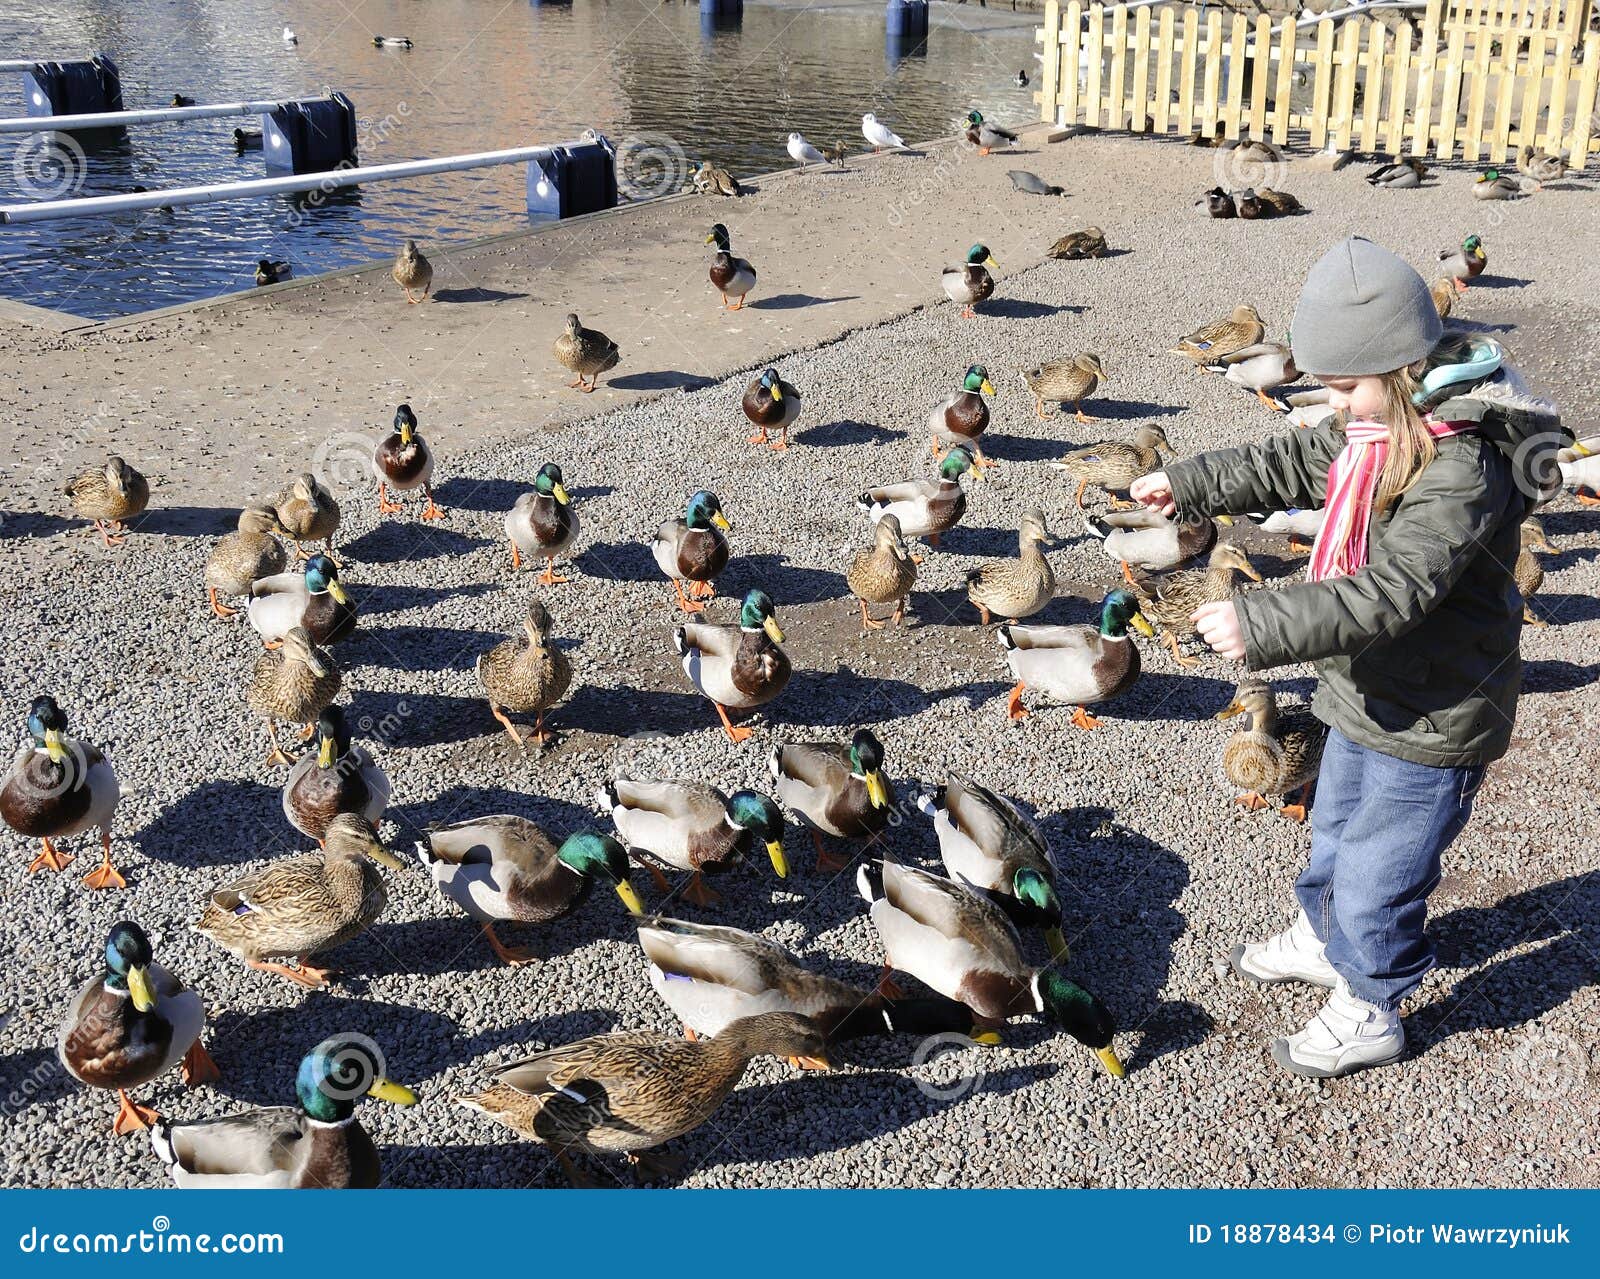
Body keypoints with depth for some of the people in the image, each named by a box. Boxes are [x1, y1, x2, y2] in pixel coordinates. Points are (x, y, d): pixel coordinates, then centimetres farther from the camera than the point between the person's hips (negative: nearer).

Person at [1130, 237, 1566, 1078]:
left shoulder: (1462, 471, -31)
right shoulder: (1375, 429, -2)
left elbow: (1390, 594, -39)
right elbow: (1290, 465, 15)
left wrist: (1260, 625, -44)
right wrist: (1189, 484, 10)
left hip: (1430, 724, -9)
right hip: (1366, 698, 9)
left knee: (1376, 878, 8)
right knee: (1334, 837, 29)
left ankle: (1367, 1015, 31)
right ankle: (1320, 941, 54)